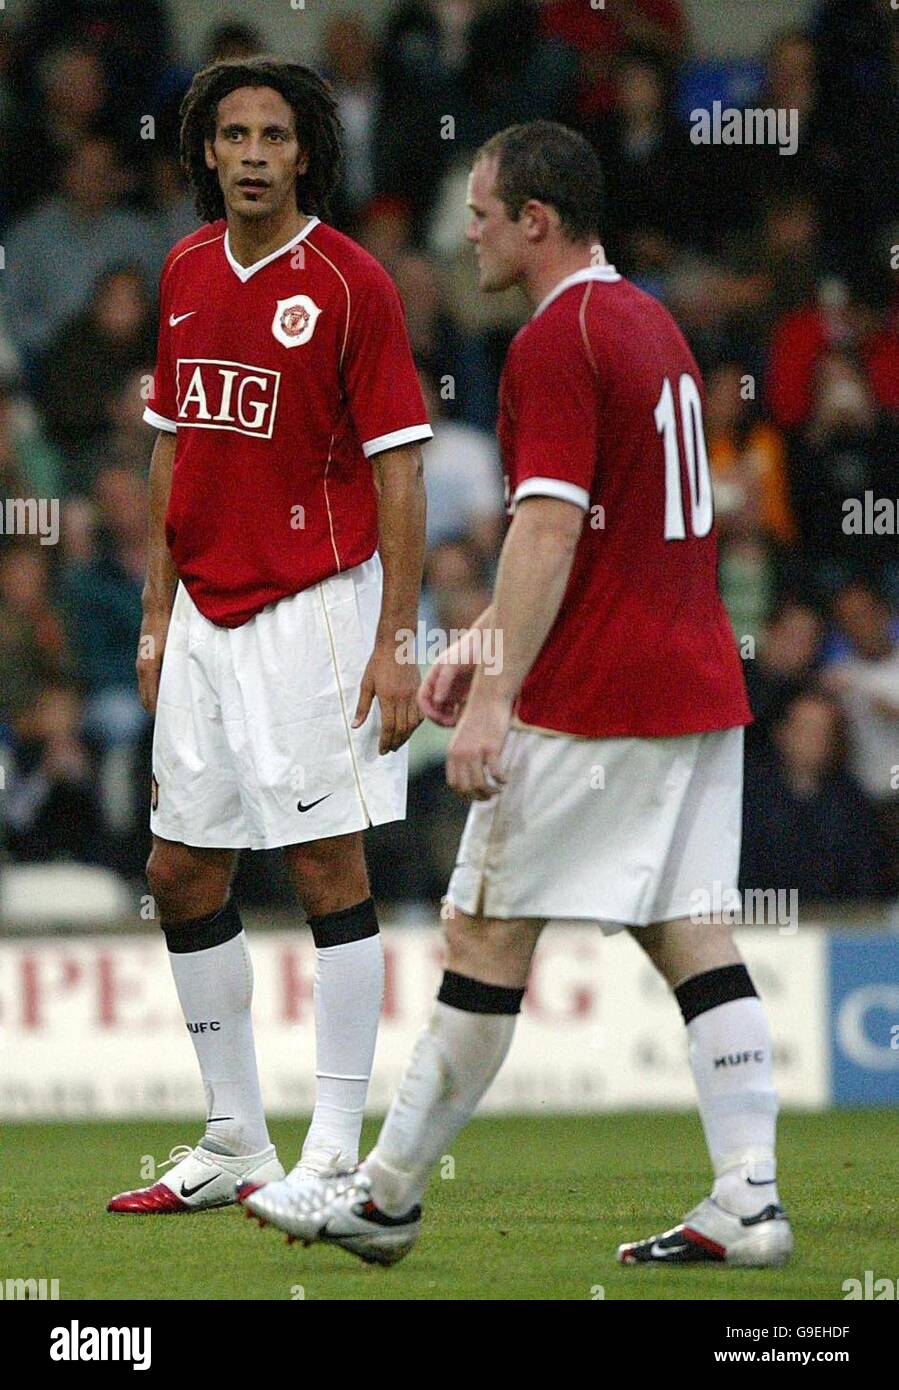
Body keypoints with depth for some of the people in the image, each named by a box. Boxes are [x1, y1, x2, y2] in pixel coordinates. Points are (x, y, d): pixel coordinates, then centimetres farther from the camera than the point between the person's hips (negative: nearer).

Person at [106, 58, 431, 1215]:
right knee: (182, 874, 8)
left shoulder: (349, 283, -9)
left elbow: (399, 469, -10)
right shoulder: (187, 272, 10)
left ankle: (335, 1153, -1)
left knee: (328, 867, -5)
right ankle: (235, 1142, 18)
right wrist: (158, 615, 14)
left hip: (313, 605, -7)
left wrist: (396, 641, -14)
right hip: (206, 615, 7)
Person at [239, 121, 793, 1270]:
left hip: (590, 702, -9)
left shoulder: (556, 344, -13)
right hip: (700, 689, 9)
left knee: (486, 936, -1)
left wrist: (495, 697, -22)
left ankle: (387, 1196, 5)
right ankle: (748, 1201, -3)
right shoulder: (650, 323, 17)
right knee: (692, 938, 5)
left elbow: (550, 534, -20)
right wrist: (484, 646, 26)